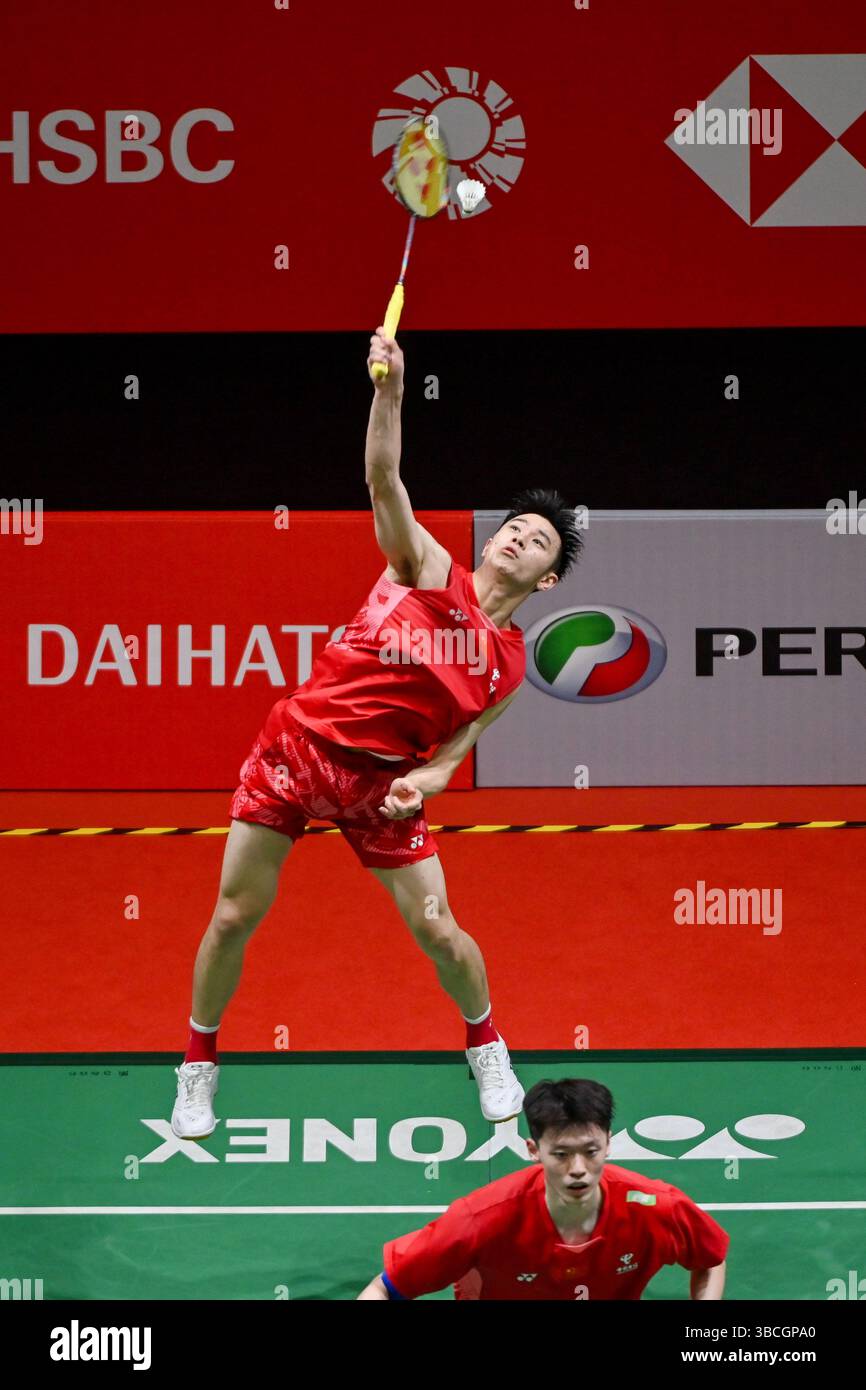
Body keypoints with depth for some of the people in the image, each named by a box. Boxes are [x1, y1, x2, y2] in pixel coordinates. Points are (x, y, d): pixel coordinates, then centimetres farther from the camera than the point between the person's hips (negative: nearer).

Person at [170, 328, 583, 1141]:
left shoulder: (509, 664, 3)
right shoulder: (428, 569, -4)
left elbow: (455, 744, 7)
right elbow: (382, 476, -16)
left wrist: (423, 781, -16)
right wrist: (389, 390, -32)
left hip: (381, 777, 2)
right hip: (298, 746, -1)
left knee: (436, 929, -4)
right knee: (234, 917, 1)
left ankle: (487, 1047, 28)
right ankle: (197, 1065, 22)